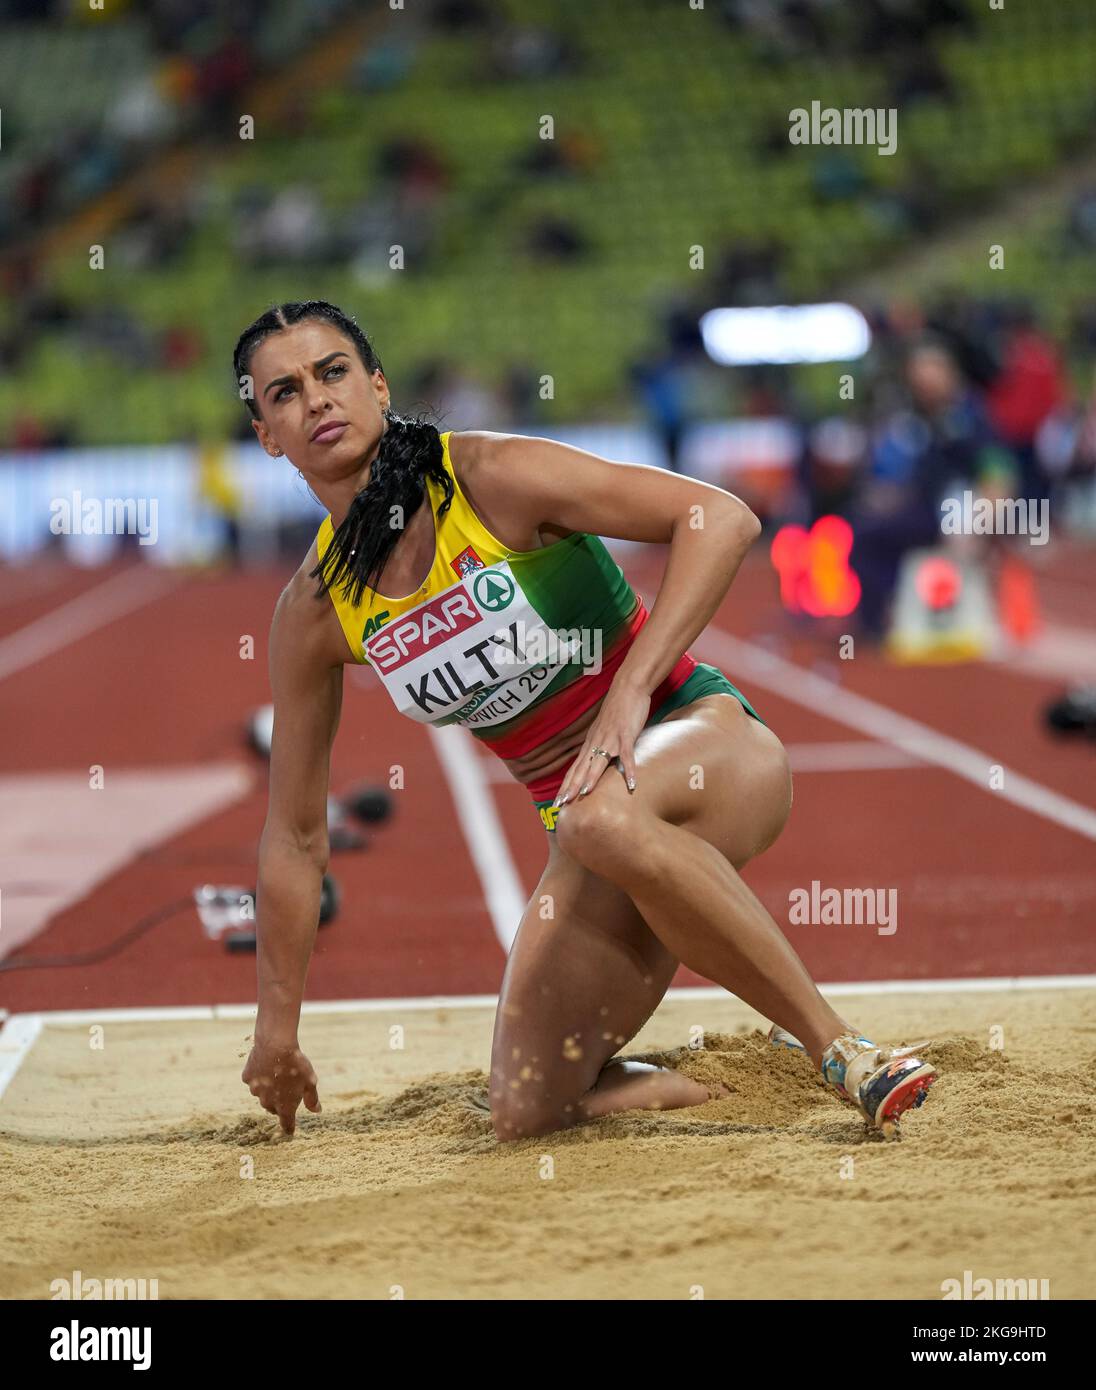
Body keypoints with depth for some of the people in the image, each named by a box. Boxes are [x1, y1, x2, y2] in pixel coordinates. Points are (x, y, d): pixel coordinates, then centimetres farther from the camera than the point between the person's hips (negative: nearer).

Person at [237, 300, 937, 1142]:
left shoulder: (489, 476, -14)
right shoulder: (314, 614, 0)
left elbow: (723, 519, -20)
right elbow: (294, 836, 8)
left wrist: (631, 689, -28)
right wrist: (277, 1027, 8)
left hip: (704, 737, -5)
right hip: (580, 813, 5)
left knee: (602, 815, -42)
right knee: (526, 1114, -11)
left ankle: (841, 1051, -29)